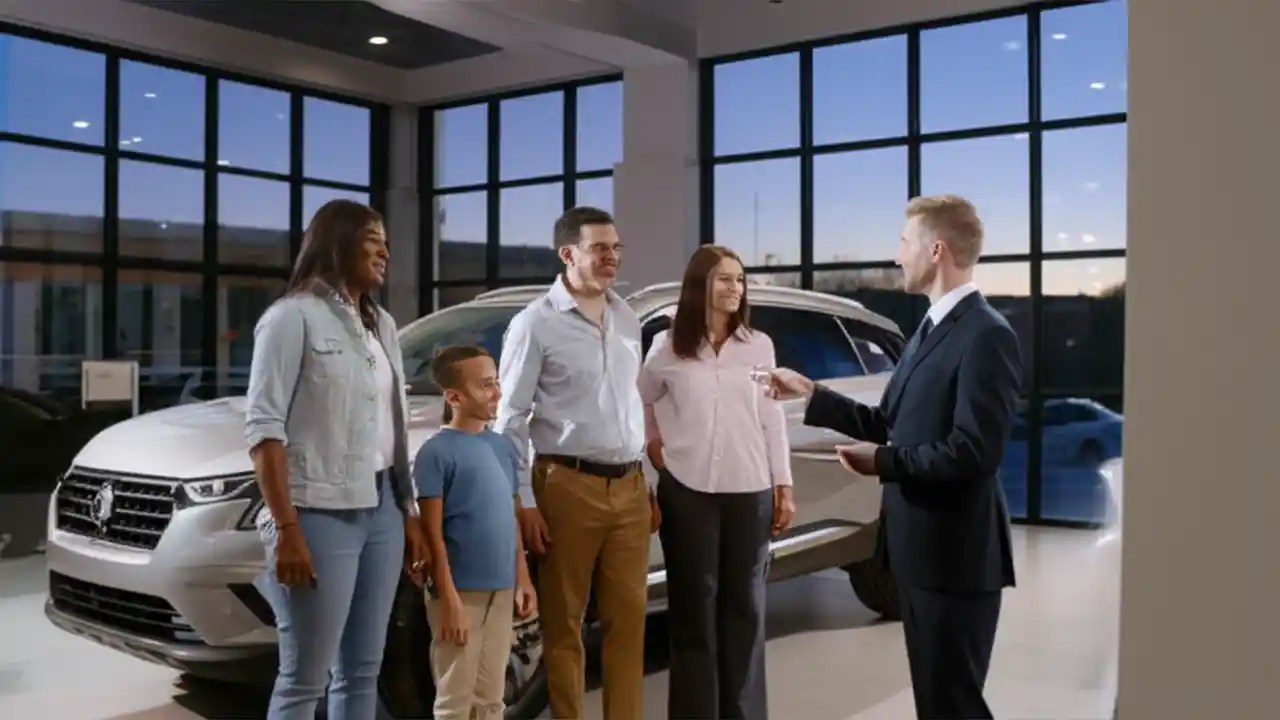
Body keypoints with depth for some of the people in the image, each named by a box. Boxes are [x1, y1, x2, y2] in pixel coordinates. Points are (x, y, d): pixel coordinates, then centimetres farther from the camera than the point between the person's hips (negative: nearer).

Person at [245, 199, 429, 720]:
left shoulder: (381, 324, 16)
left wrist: (410, 514, 13)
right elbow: (264, 427, -12)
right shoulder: (293, 316, -5)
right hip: (321, 514, -7)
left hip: (380, 510, 7)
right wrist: (286, 528, -18)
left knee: (362, 672, 12)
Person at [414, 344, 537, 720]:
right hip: (461, 592, -6)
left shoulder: (504, 447, 9)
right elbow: (433, 534, -12)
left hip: (500, 591, 6)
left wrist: (522, 579, 10)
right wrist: (448, 598, -15)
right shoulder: (437, 451, -11)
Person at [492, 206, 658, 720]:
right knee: (563, 624, 5)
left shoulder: (627, 319, 13)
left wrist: (649, 484, 15)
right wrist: (523, 502, -10)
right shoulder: (537, 322, -5)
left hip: (628, 487, 5)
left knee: (628, 619, 8)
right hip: (568, 486, -5)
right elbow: (509, 418, -6)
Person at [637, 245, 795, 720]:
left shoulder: (758, 346, 5)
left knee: (745, 607, 8)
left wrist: (784, 488, 5)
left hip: (750, 492, 2)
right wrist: (653, 443, 5)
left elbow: (772, 420, 6)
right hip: (687, 492, -1)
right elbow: (640, 401, 16)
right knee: (694, 607, 5)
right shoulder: (667, 347, 1)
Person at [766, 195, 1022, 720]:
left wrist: (883, 462, -15)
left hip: (956, 556, -9)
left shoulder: (986, 336, -17)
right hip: (920, 550, 9)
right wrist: (810, 394, 10)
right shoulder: (930, 328, 13)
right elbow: (889, 423, 13)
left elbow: (973, 454, -25)